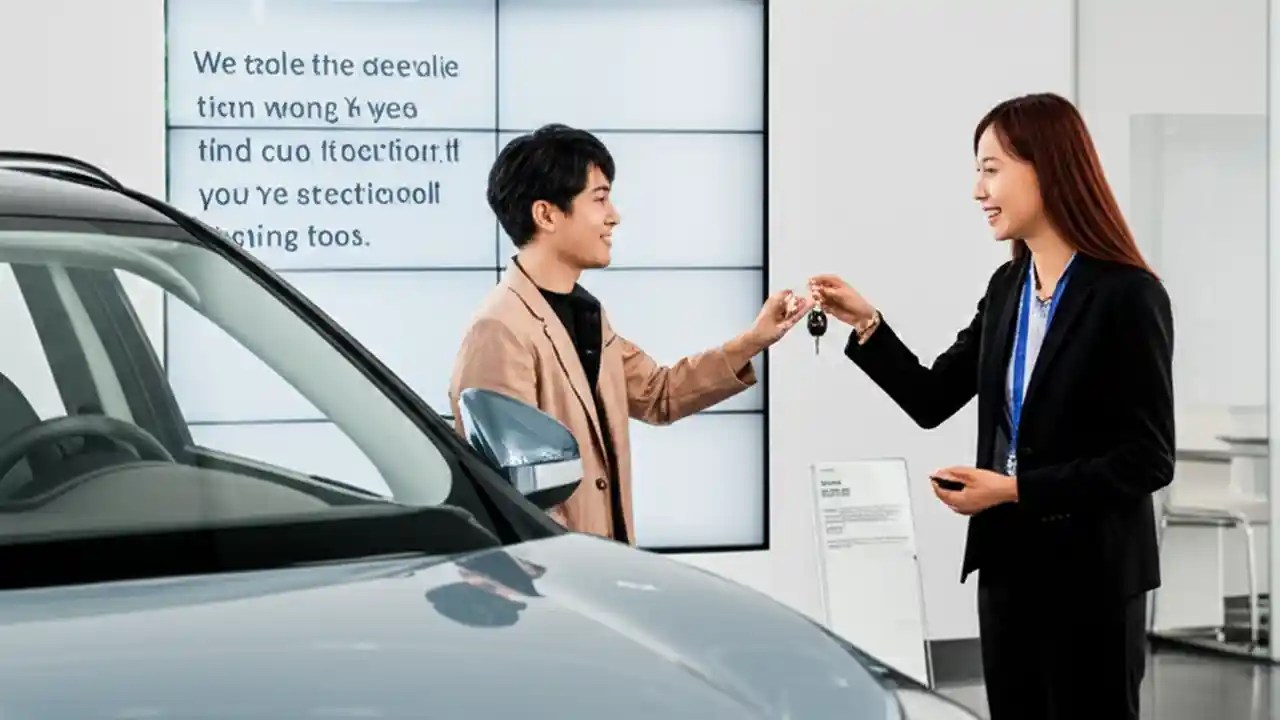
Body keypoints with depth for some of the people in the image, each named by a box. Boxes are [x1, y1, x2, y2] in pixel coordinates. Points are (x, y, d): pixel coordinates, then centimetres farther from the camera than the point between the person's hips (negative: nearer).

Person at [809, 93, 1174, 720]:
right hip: (1008, 560, 7)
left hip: (1091, 572, -7)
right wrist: (867, 324, -2)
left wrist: (1017, 488, -19)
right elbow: (931, 401, 11)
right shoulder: (1007, 287, 7)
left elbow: (1148, 459, -16)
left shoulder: (1127, 296, -14)